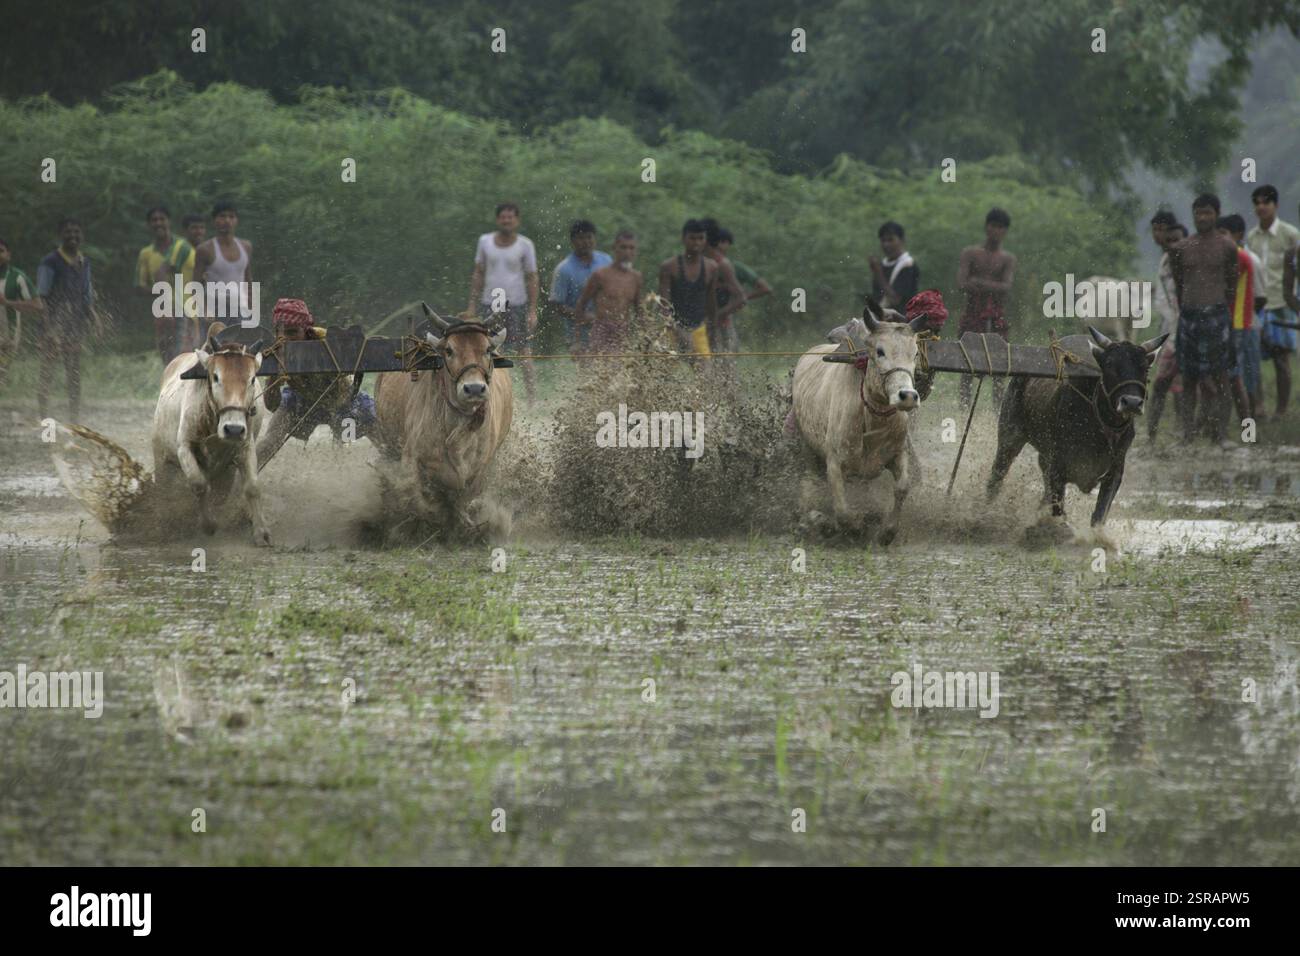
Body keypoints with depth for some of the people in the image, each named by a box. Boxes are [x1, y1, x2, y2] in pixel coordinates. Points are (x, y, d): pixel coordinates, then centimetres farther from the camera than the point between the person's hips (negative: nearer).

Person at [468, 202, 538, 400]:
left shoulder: (524, 245, 0)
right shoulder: (485, 241, 6)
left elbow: (531, 278, 1)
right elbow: (478, 274, 12)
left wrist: (533, 311, -4)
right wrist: (472, 306, 8)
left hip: (517, 304, -2)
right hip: (489, 304, 2)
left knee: (523, 350, -4)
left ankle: (530, 397, 0)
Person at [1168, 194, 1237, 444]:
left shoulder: (1226, 248, 1)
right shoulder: (1179, 249, 7)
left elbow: (1231, 285, 9)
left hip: (1217, 315, -3)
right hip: (1188, 317, 3)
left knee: (1217, 375, -6)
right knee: (1188, 377, 4)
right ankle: (1188, 435, 6)